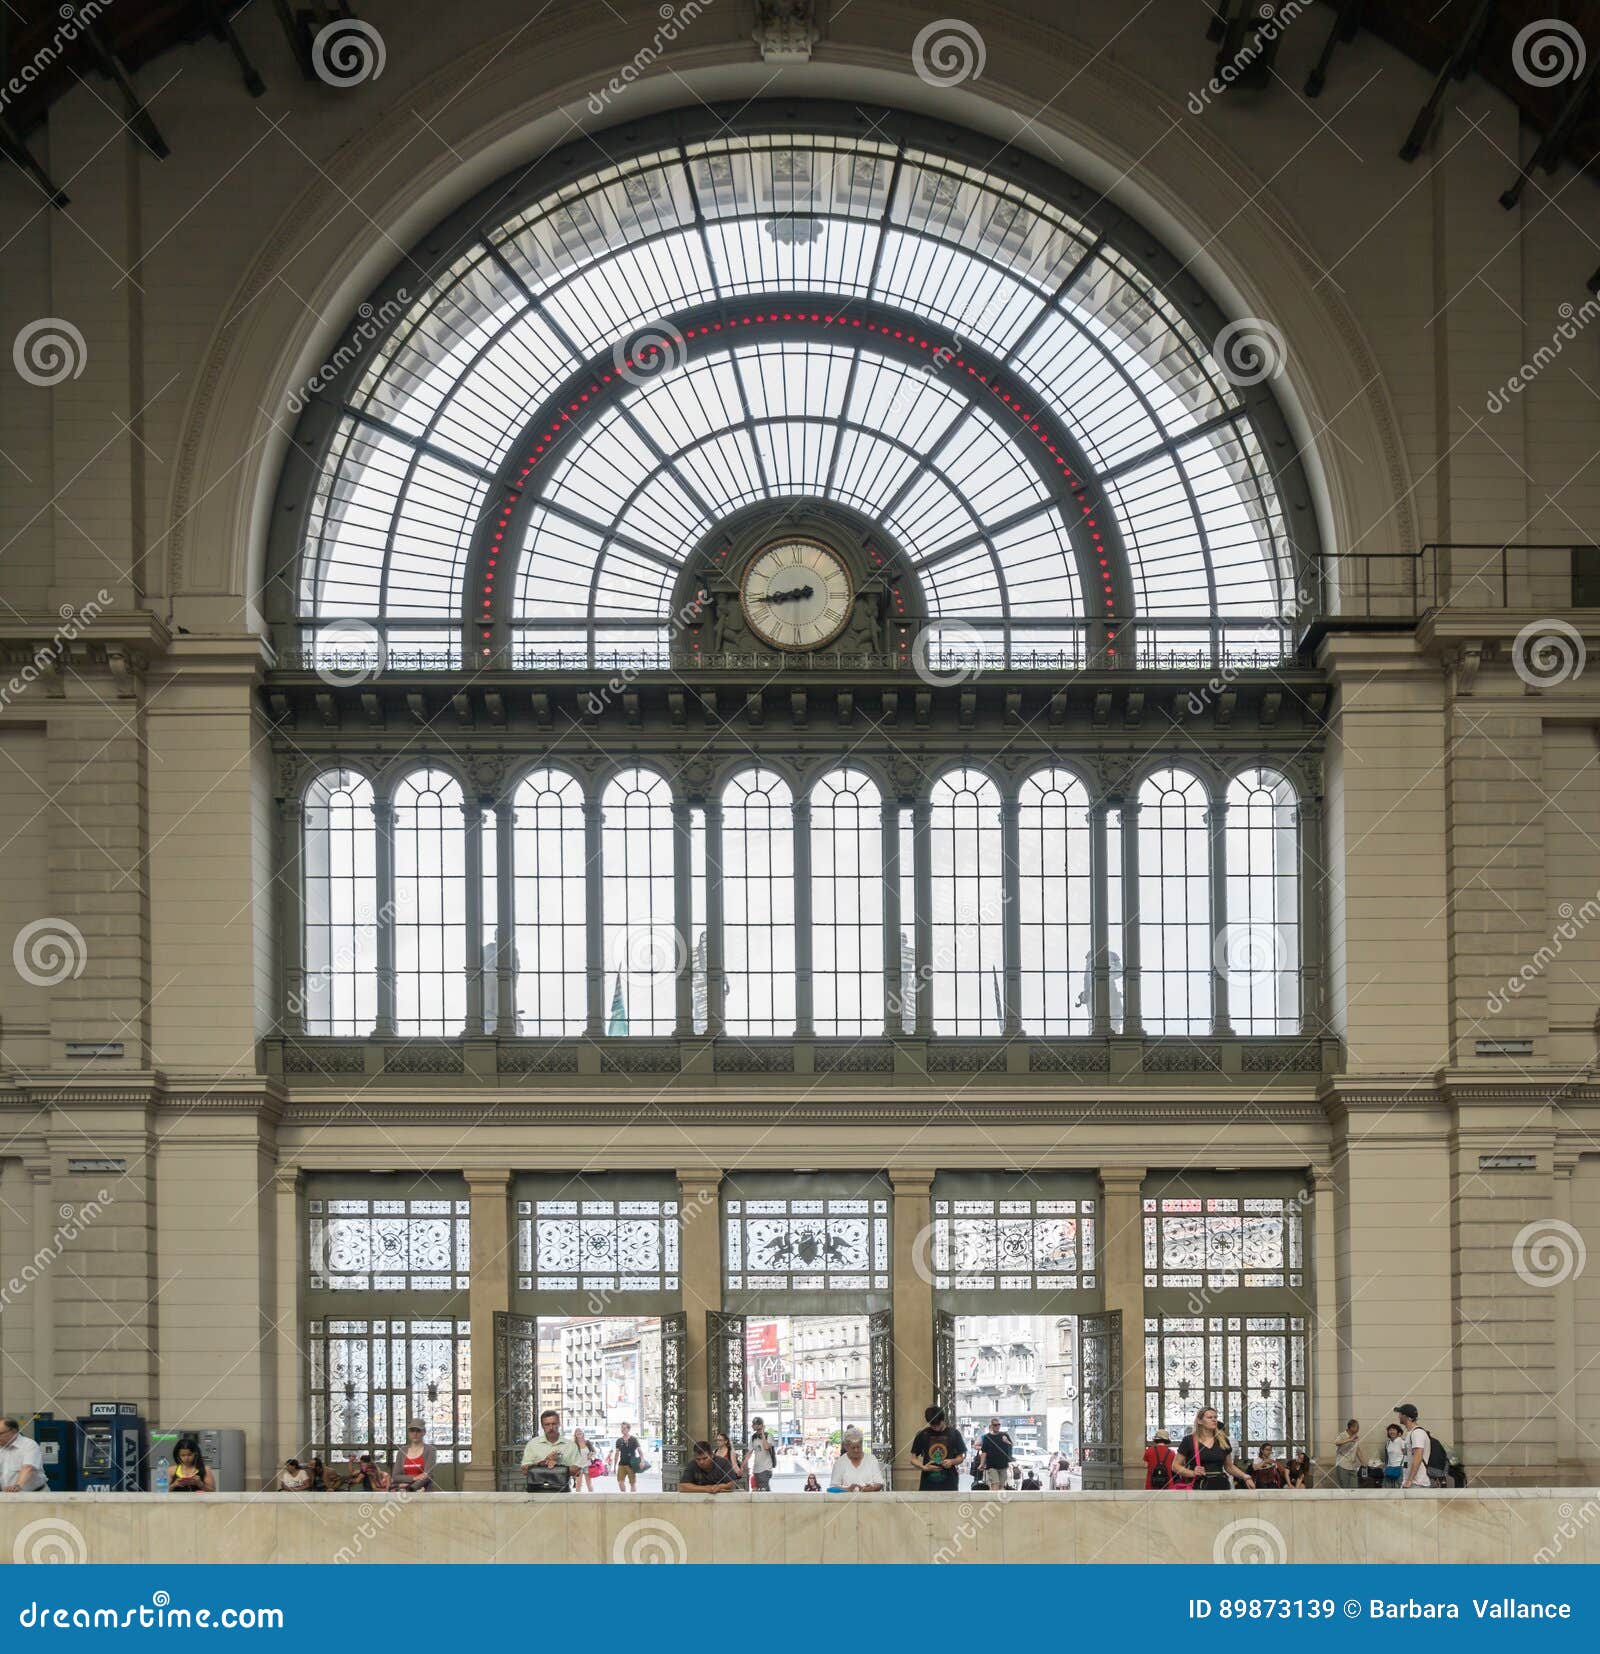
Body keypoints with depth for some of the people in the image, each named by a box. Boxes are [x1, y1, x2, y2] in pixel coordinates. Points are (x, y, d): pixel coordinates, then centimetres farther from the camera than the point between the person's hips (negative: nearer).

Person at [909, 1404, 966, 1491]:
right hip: (928, 1484, 0)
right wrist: (923, 1467, -14)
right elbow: (913, 1459, 6)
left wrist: (952, 1461, -14)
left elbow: (961, 1457, 8)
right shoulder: (922, 1435, 2)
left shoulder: (953, 1433, 1)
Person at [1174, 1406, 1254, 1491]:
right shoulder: (1189, 1441, 2)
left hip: (1221, 1485, 3)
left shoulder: (1223, 1441, 13)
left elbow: (1229, 1466, 22)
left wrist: (1245, 1477, 8)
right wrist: (1192, 1473, -13)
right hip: (1198, 1487, -3)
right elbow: (1176, 1465, 4)